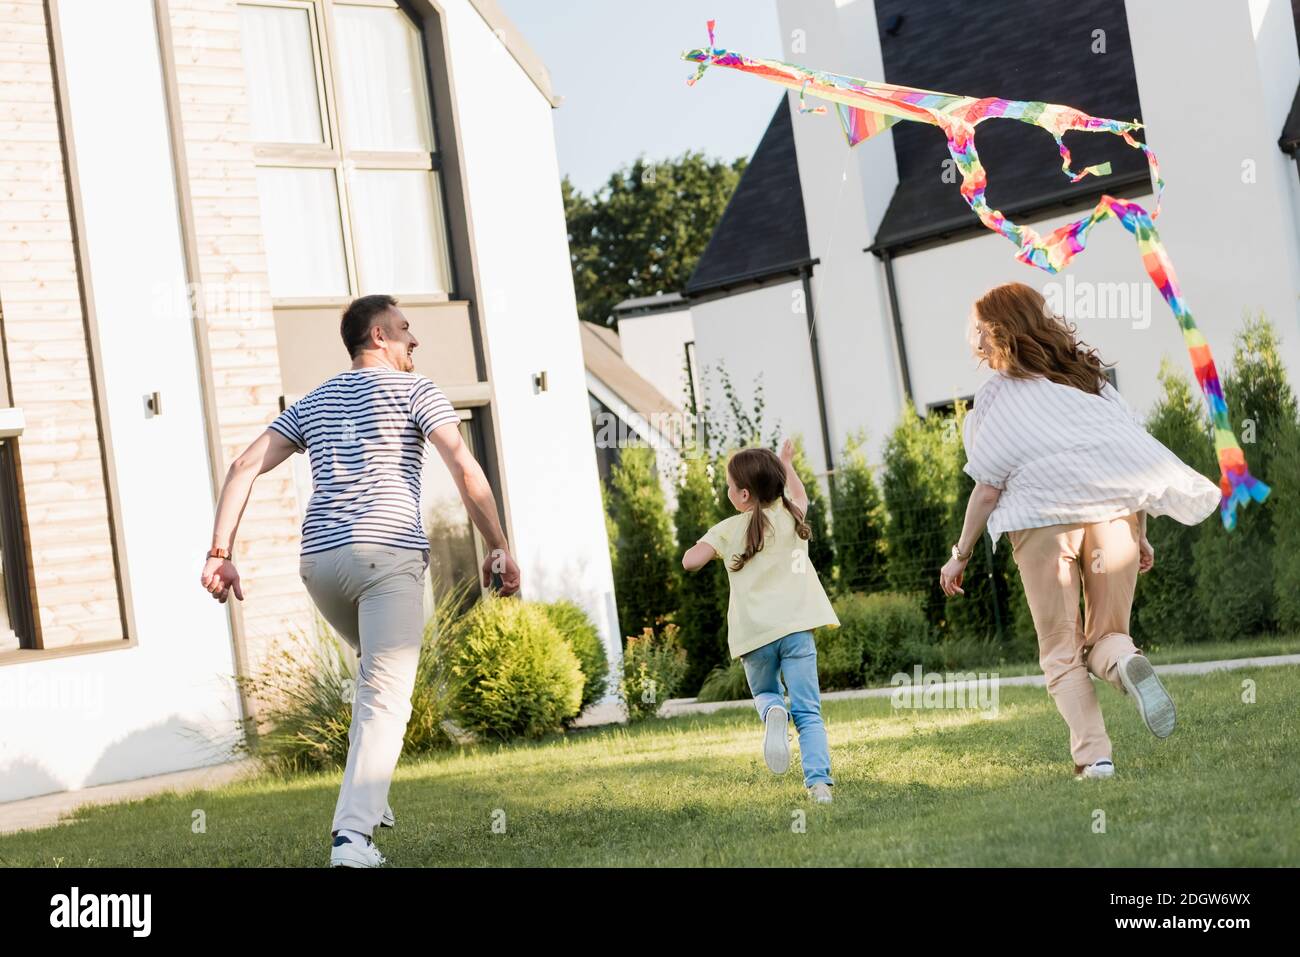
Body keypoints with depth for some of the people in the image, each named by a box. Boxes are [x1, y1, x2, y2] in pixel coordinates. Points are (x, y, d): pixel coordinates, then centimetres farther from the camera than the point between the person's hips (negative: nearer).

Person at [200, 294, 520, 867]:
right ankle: (352, 834, -24)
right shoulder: (415, 391, 7)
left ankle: (367, 794, 25)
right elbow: (464, 469, -7)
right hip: (388, 553, -6)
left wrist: (220, 552, 8)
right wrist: (498, 548, -3)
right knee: (385, 697, -10)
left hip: (318, 559, 6)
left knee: (376, 669, 29)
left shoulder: (313, 402, 22)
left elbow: (244, 466, 12)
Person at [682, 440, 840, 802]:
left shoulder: (728, 530, 0)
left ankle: (774, 713, -9)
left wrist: (702, 547, 12)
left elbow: (690, 561, -11)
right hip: (796, 626, 1)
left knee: (765, 693, 26)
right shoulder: (791, 517, 9)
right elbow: (799, 495, 33)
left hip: (754, 633, -1)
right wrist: (786, 463, 49)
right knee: (807, 711, 2)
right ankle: (818, 781, -14)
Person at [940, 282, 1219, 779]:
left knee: (1061, 654, 8)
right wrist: (1139, 533, 18)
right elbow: (1136, 457, 13)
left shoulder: (999, 394, 3)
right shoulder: (1090, 377, 18)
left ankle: (1094, 754, -9)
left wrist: (960, 556, 8)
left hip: (1044, 519, -4)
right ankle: (1126, 662, -20)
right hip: (1114, 514, 4)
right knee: (1107, 635, 16)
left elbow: (988, 488, -1)